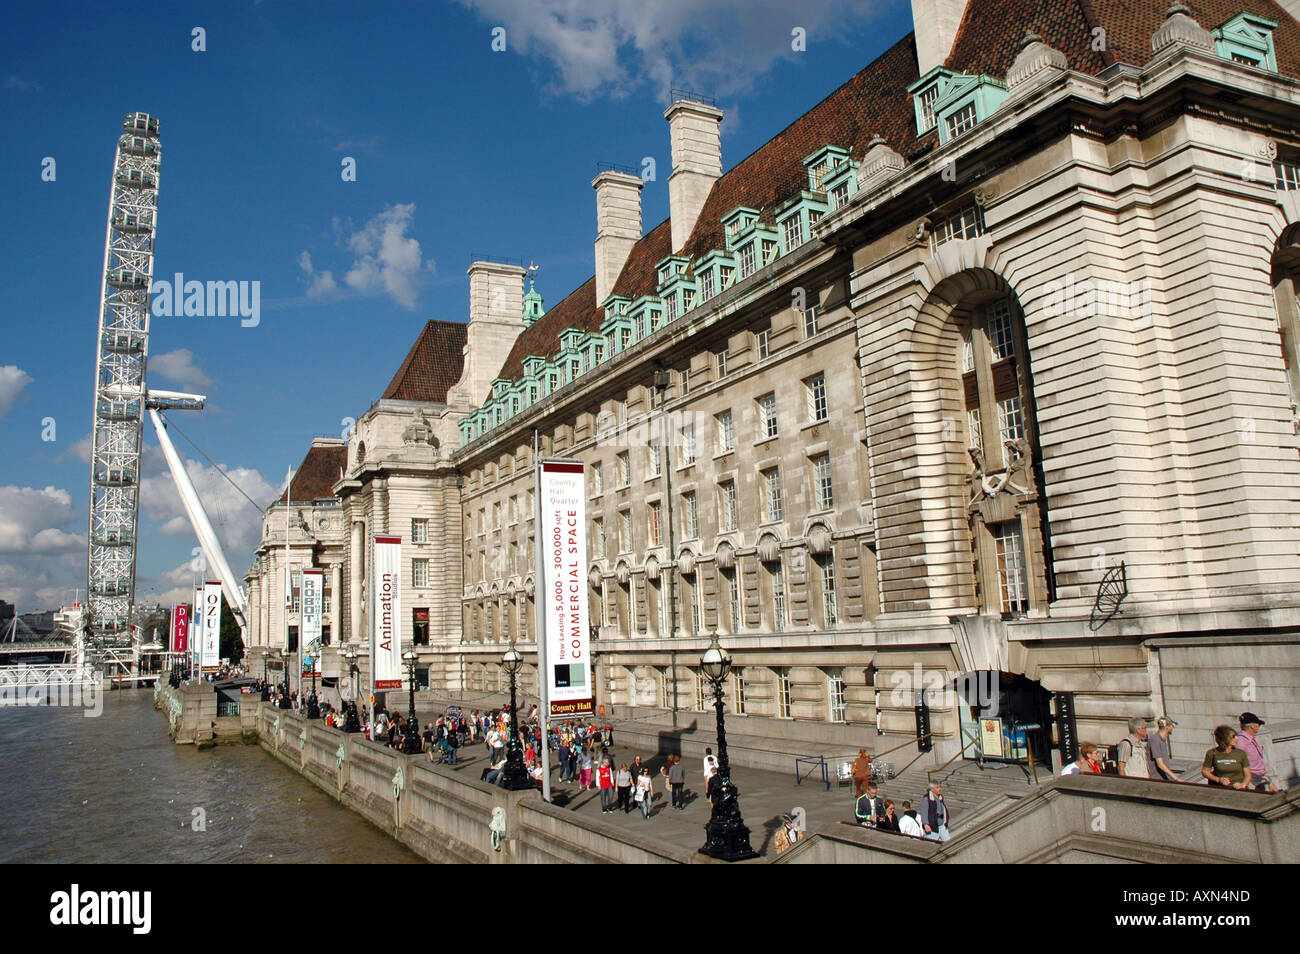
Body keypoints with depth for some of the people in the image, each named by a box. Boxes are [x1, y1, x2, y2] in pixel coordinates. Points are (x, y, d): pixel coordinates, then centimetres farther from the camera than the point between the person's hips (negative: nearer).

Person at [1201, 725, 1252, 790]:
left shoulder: (1241, 753, 3)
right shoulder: (1212, 753, -1)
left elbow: (1247, 775, 10)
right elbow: (1204, 772, 10)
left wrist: (1242, 785, -8)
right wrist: (1219, 779, -3)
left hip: (1239, 790, 1)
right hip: (1220, 789, -1)